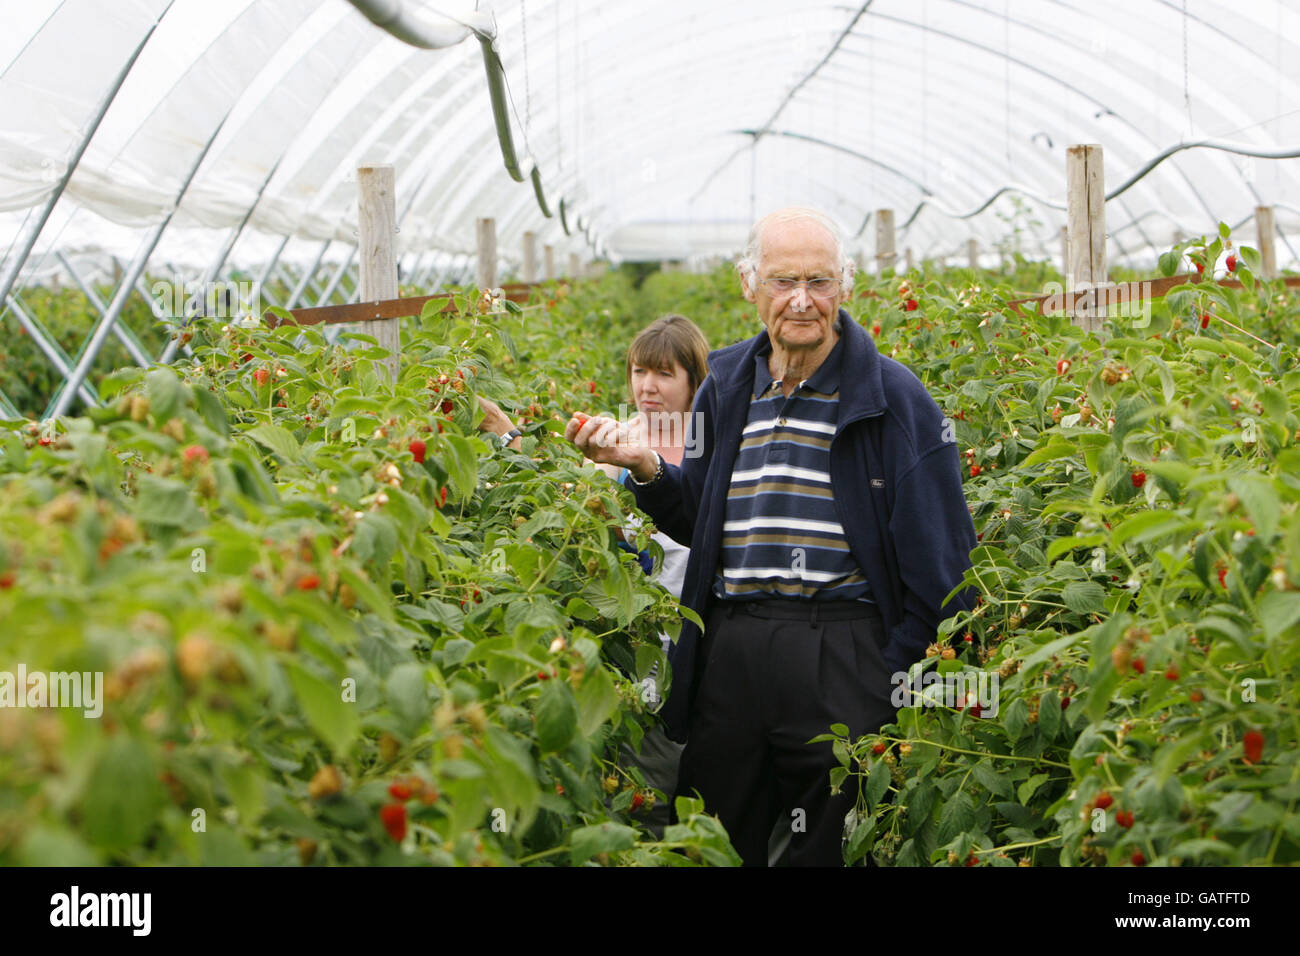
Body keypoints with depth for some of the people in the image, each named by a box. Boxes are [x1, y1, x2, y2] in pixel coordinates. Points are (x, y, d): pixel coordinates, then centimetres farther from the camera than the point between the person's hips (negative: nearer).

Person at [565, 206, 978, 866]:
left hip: (842, 656, -4)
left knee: (833, 847, 5)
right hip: (729, 653, 5)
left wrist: (908, 677, -13)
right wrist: (645, 470, 0)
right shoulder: (725, 386, 12)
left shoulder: (893, 397, -4)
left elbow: (941, 559, -6)